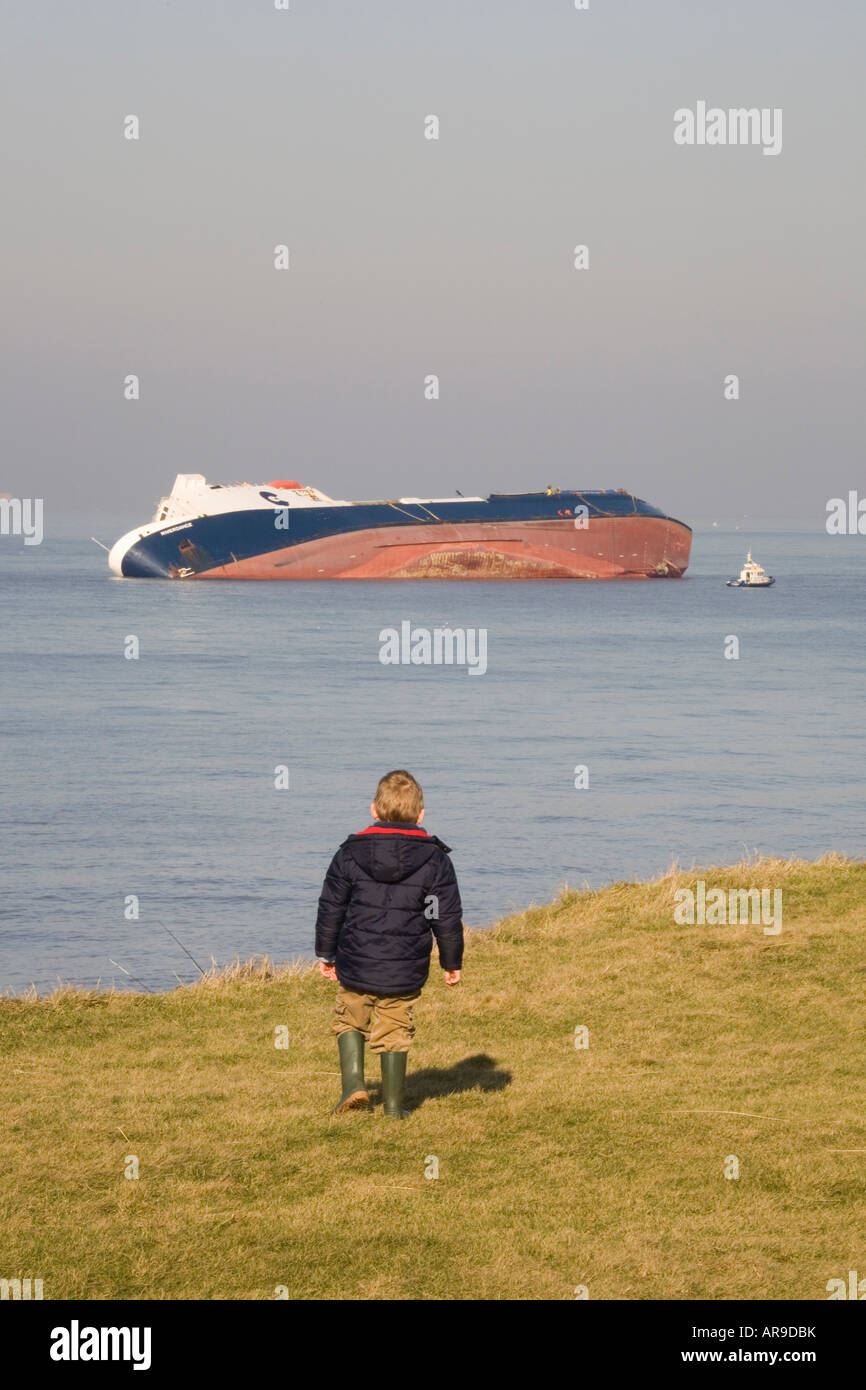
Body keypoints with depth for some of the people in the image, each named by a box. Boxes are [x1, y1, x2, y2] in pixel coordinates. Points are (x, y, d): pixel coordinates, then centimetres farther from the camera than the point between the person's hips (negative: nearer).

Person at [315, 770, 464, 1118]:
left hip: (356, 965, 0)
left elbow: (330, 908, 3)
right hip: (406, 971, 0)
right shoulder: (435, 859, -4)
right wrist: (452, 962, 12)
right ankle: (393, 1104, 14)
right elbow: (447, 918, 0)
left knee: (349, 1021, 19)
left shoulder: (350, 854, -2)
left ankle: (353, 1083, 3)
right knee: (395, 1033, 12)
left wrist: (325, 954, 16)